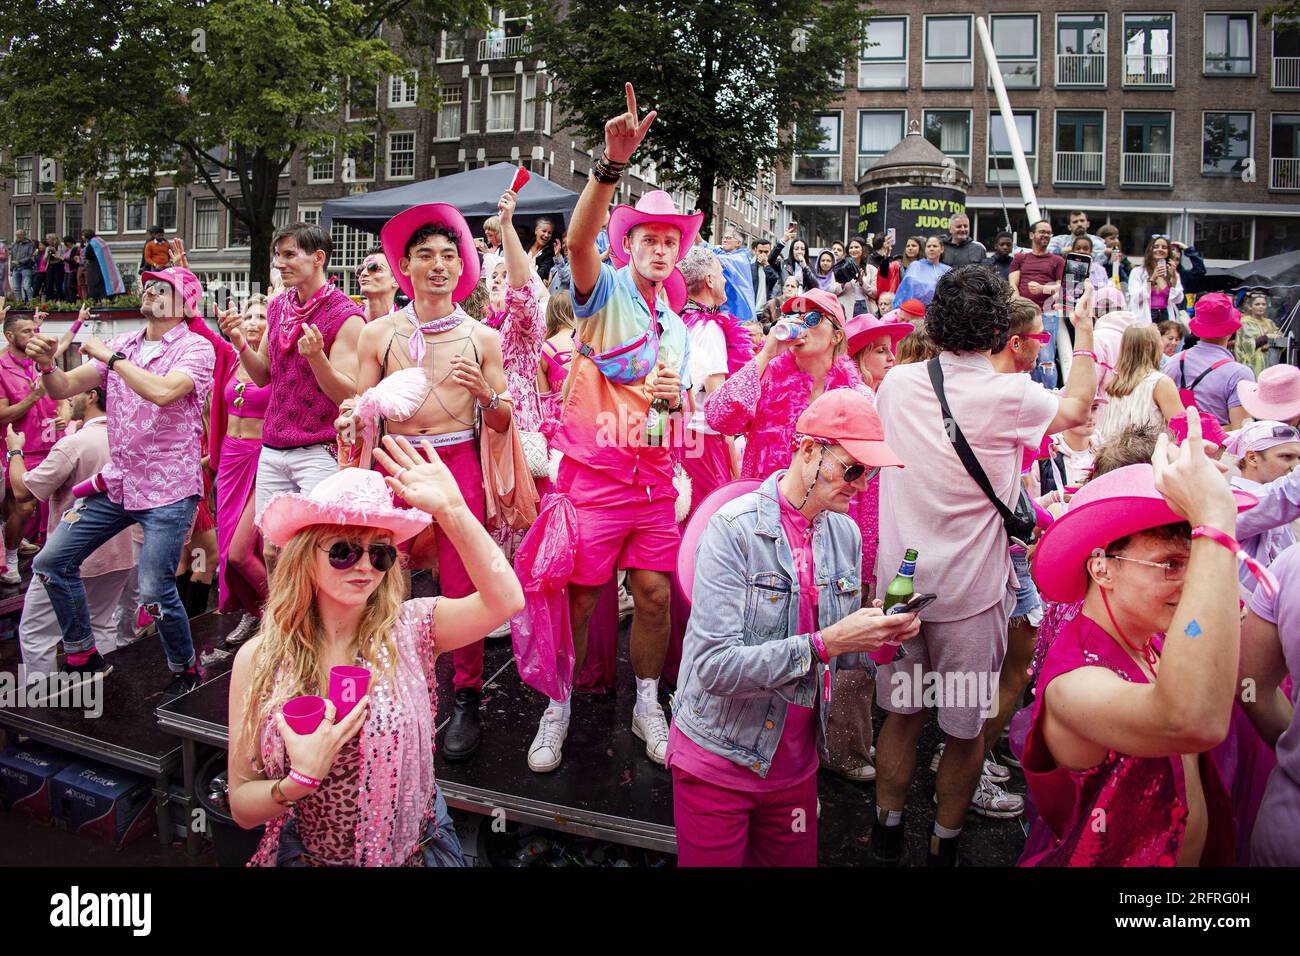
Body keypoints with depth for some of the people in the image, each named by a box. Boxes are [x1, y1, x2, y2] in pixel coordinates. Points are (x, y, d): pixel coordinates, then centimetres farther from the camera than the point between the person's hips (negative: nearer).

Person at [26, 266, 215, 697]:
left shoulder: (195, 347, -9)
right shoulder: (122, 345, 10)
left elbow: (163, 391, -28)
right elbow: (64, 389, 9)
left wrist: (110, 357, -18)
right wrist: (47, 364, -12)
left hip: (168, 490, -7)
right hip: (117, 482, 7)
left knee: (154, 593, -11)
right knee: (51, 561, 8)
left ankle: (185, 670, 15)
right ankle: (82, 655, 26)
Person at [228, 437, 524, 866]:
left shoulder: (409, 629, -7)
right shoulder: (258, 660, -6)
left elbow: (505, 601, -26)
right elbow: (242, 807, -2)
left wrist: (451, 509, -32)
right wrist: (302, 779, -21)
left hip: (417, 850, 0)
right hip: (305, 854, 0)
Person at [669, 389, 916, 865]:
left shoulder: (845, 534, 0)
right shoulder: (734, 528, -20)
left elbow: (840, 654, 8)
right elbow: (716, 667, -27)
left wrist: (882, 636, -12)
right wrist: (825, 643, -29)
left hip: (795, 765, 6)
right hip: (718, 760, -5)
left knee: (794, 860, 18)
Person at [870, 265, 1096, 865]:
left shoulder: (897, 382, -5)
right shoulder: (1010, 395, -14)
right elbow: (1077, 407, 8)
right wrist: (1084, 332, 21)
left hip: (899, 582, 4)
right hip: (969, 591, -3)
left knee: (901, 714, 18)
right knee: (965, 728, 15)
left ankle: (887, 833, 32)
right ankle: (944, 845, 30)